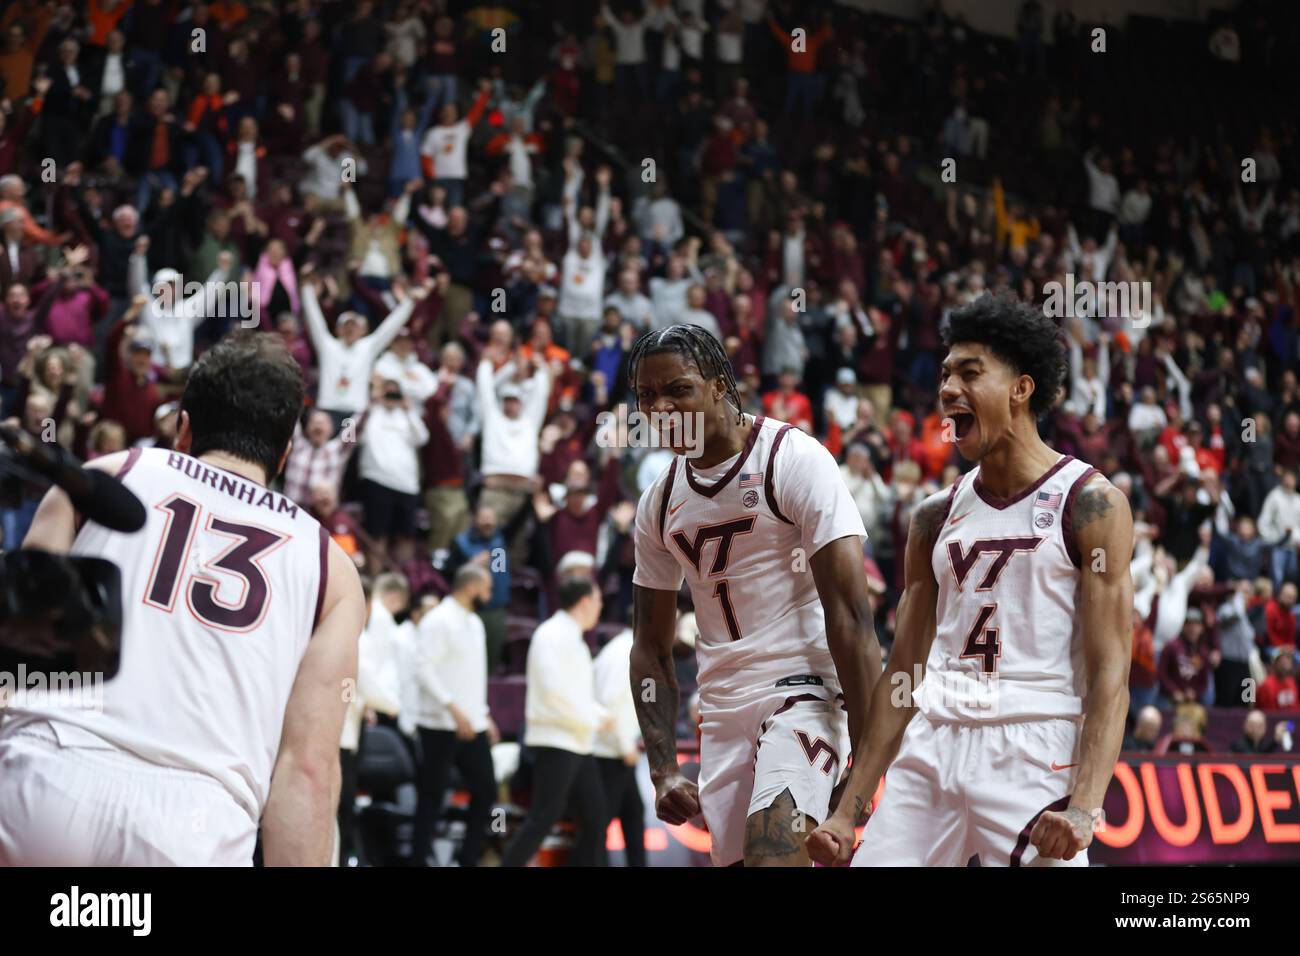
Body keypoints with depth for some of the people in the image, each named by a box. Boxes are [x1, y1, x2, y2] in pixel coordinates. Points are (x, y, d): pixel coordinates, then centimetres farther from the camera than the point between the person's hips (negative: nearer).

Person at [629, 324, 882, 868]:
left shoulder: (794, 460, -10)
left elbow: (850, 614, -15)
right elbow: (651, 647, 16)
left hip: (803, 693, -7)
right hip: (722, 714, 7)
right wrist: (664, 773, 4)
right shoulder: (658, 505, 9)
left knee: (774, 857, -26)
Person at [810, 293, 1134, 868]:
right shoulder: (936, 517, 14)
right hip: (932, 749, 5)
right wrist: (848, 811, 10)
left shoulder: (1090, 503, -2)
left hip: (1034, 754, -5)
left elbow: (1110, 674, -9)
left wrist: (1085, 805, -22)